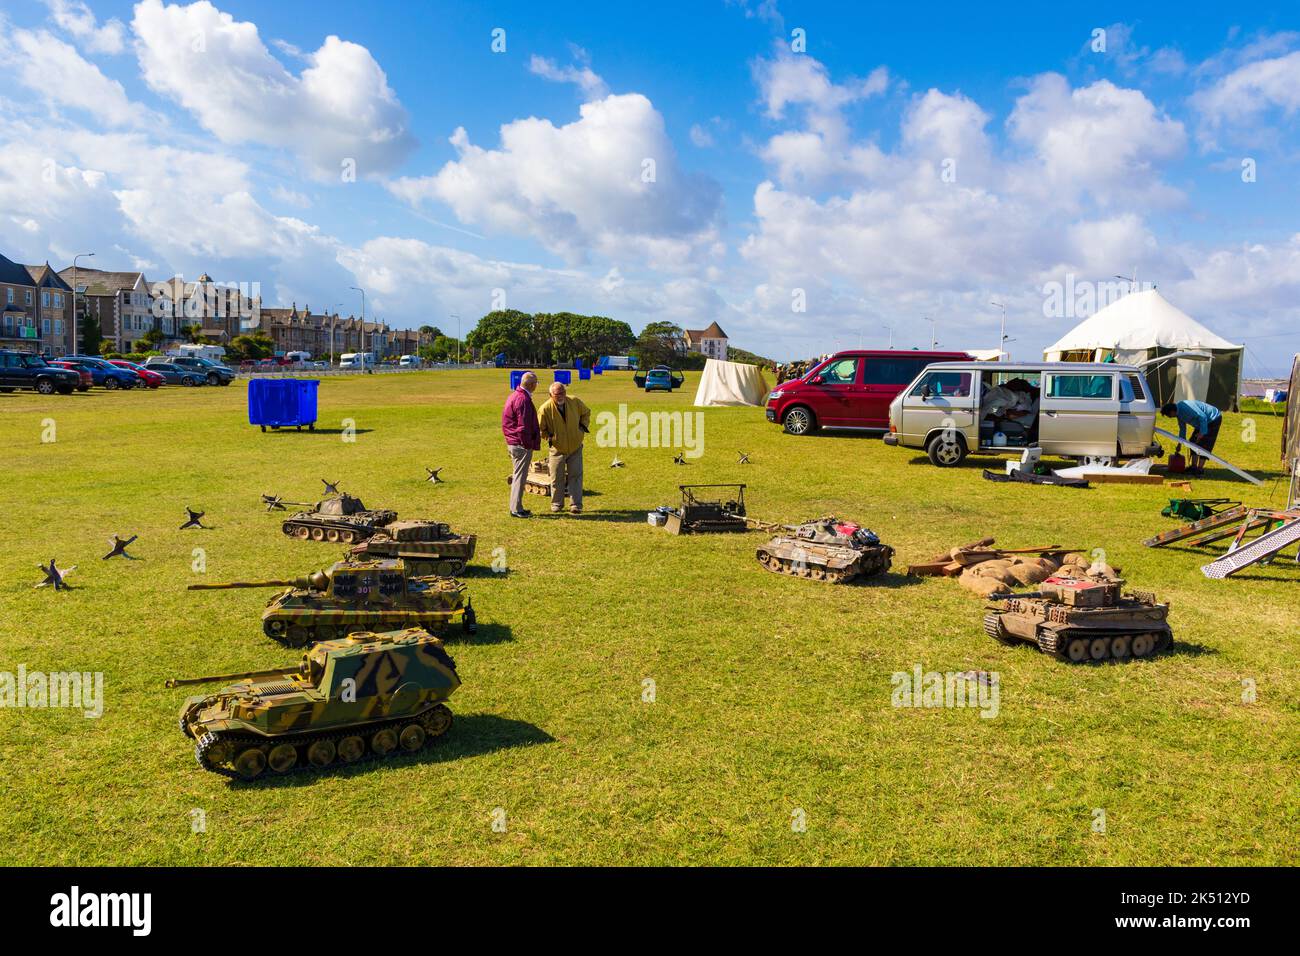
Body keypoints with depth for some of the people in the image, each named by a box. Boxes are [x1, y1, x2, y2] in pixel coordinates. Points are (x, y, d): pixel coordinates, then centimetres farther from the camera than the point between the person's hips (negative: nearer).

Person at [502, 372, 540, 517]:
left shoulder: (514, 396, 13)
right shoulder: (523, 399, -19)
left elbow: (506, 421, 20)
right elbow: (523, 427, -21)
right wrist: (528, 444, -15)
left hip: (512, 443, 10)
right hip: (521, 445, -10)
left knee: (518, 476, 17)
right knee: (520, 476, -3)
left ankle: (516, 507, 25)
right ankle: (516, 509, 2)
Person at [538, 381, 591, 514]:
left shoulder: (575, 402, -9)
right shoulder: (545, 408, -17)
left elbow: (586, 412, 13)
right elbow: (540, 429, -2)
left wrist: (583, 425, 0)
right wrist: (549, 438, -11)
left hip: (575, 447, 1)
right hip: (557, 449, -1)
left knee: (575, 476, 1)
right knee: (557, 478, 7)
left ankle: (576, 505, 6)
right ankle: (556, 504, 24)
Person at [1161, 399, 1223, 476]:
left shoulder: (1187, 407, -29)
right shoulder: (1179, 413, 3)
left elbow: (1203, 417, -31)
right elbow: (1182, 428, 16)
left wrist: (1202, 432, -29)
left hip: (1213, 420, -10)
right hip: (1206, 421, 10)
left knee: (1203, 444, -13)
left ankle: (1200, 469, -9)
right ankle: (1194, 467, 11)